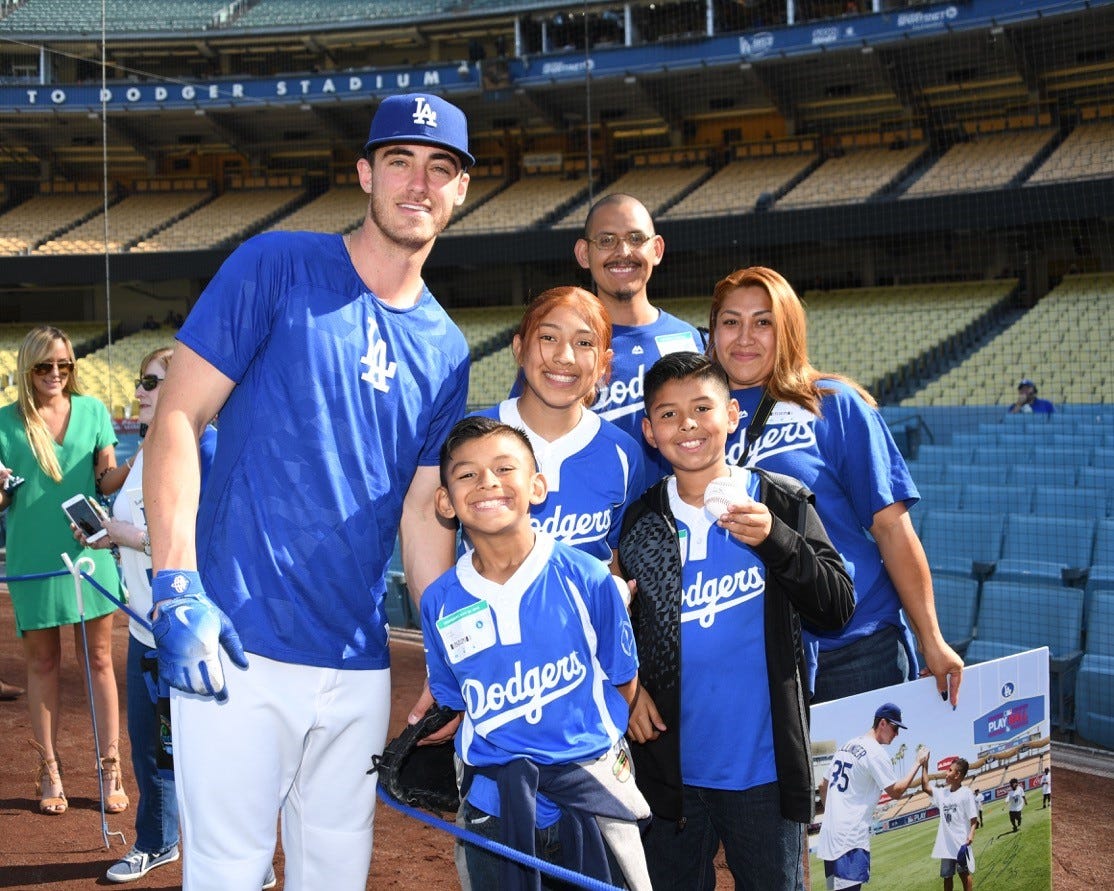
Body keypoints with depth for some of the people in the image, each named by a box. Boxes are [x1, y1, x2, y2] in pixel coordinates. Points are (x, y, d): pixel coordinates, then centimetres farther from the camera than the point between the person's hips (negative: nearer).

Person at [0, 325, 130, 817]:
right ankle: (49, 773, 19)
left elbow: (107, 480, 5)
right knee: (43, 664, 9)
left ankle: (110, 770, 12)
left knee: (99, 660, 5)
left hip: (89, 551, 1)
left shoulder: (93, 411, 4)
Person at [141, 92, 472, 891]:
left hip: (359, 662, 5)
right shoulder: (276, 267, -2)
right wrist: (176, 588, -14)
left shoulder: (446, 350, 11)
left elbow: (423, 508, 12)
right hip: (239, 645, -5)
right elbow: (176, 417, -6)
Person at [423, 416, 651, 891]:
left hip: (590, 779, -1)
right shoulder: (440, 602, -3)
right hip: (494, 794, 2)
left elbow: (623, 681, 2)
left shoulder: (586, 579, -10)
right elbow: (454, 704, 9)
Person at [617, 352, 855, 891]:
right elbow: (618, 622, 16)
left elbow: (838, 606, -9)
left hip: (765, 764, -2)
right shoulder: (640, 523, 4)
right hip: (671, 762, 2)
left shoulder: (783, 503, -3)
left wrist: (774, 541, -21)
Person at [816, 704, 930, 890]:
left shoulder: (845, 747, 17)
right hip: (851, 838, -9)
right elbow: (896, 792, -7)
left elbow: (823, 786, 22)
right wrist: (918, 763, 1)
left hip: (829, 832, 9)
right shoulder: (876, 752, -10)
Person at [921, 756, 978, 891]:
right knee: (946, 875, 11)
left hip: (961, 842, -6)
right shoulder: (943, 793, 10)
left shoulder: (966, 793, -9)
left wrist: (971, 834, -26)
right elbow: (925, 787, 6)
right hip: (946, 843, 6)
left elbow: (973, 818, -10)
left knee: (964, 873, 1)